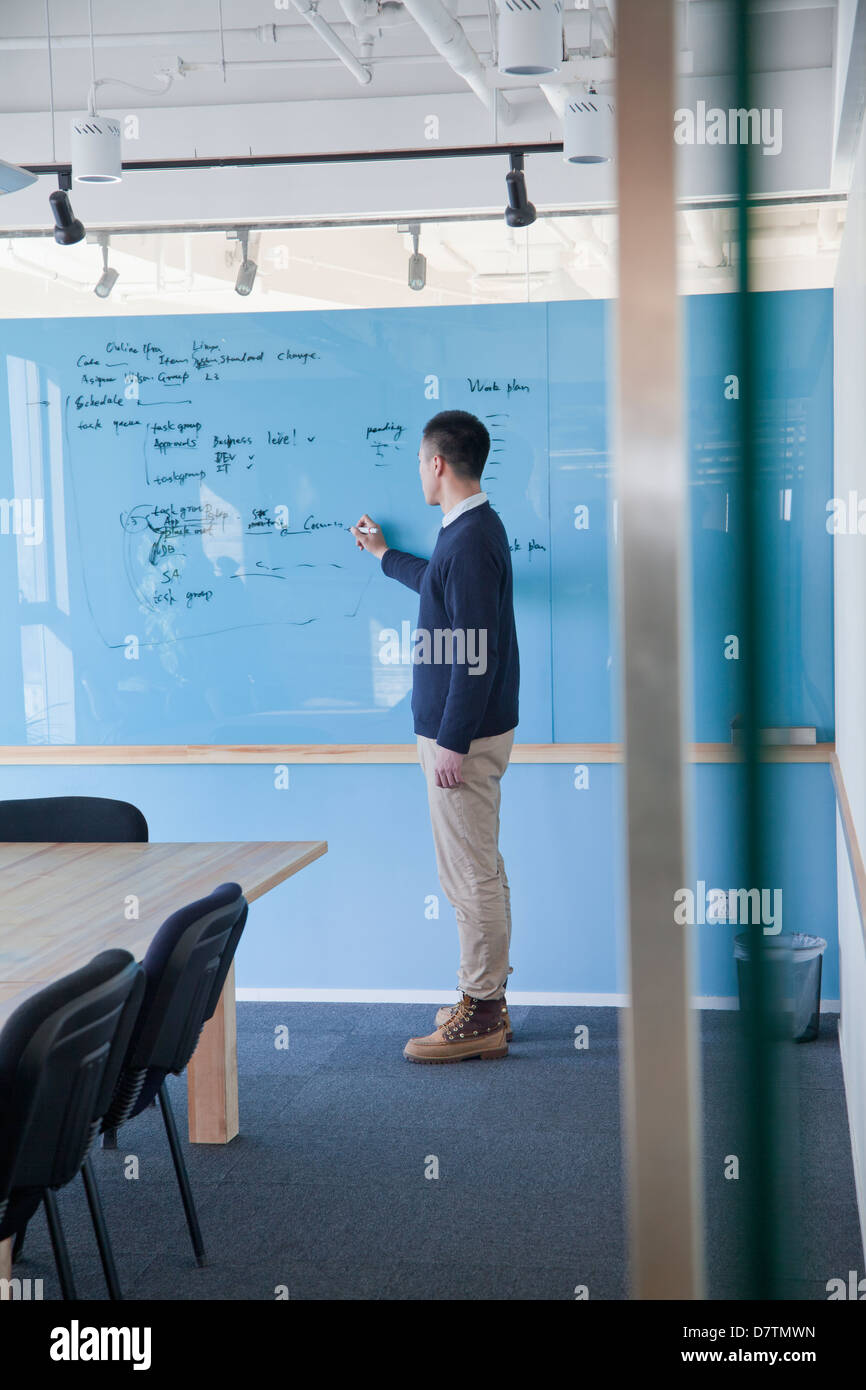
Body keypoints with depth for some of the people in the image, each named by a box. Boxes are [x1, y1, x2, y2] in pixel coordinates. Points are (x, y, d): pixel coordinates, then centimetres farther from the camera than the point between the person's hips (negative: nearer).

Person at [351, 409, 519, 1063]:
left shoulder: (470, 541, -19)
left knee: (472, 874, -4)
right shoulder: (474, 529, 13)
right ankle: (486, 1003, 23)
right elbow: (443, 587, 36)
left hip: (463, 736, -11)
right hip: (467, 730, 11)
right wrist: (383, 554, 50)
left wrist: (452, 743, -22)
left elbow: (475, 653, -23)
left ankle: (481, 1018, 2)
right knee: (478, 872, 15)